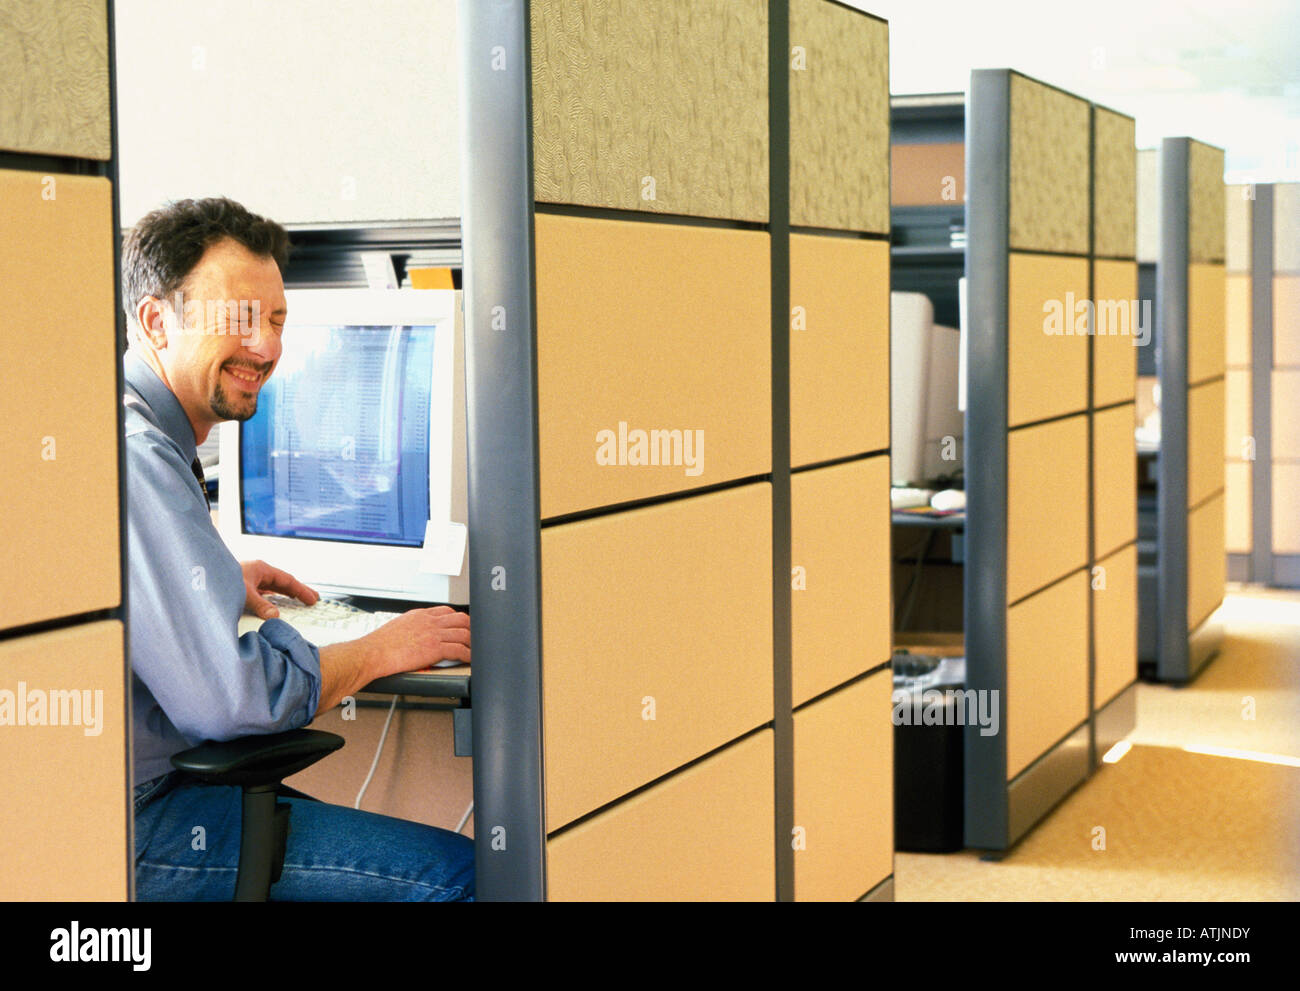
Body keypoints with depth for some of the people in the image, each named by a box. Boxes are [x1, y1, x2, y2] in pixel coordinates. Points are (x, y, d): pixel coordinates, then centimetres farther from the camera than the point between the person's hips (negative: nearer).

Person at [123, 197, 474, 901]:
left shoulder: (143, 437, 13)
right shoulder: (136, 458, -22)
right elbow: (227, 696, -27)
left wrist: (216, 579, 23)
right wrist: (380, 650, -12)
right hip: (127, 822, -11)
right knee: (454, 870, -15)